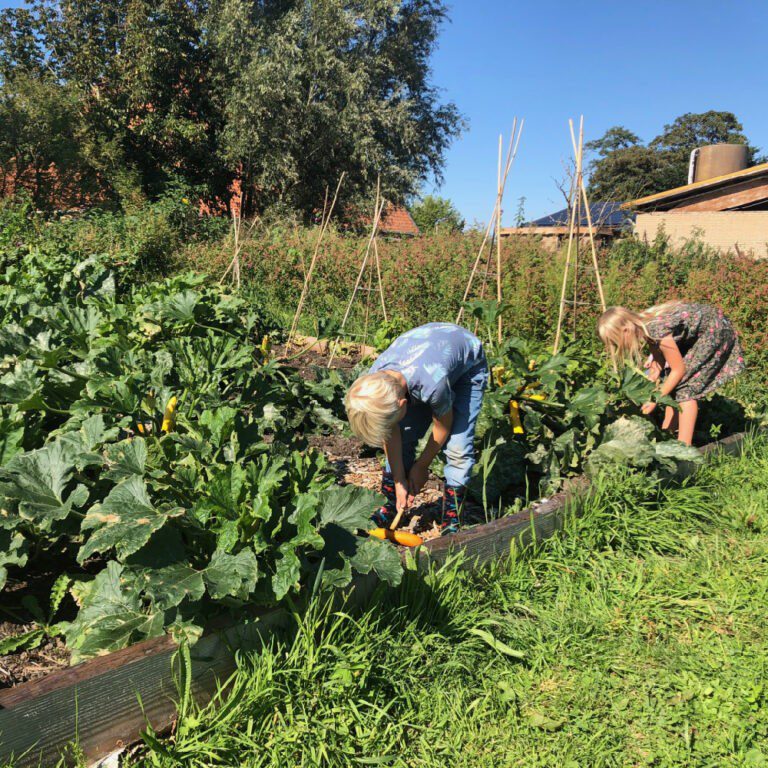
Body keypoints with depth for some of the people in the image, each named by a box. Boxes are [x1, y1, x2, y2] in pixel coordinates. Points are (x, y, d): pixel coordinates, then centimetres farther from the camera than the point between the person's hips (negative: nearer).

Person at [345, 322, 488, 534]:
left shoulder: (432, 383, -44)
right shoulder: (375, 383, -27)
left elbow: (443, 424, -22)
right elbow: (391, 433, -12)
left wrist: (422, 466, -8)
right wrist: (399, 481, -8)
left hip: (468, 364, -5)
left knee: (457, 446, -17)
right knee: (403, 438, -4)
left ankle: (451, 520, -2)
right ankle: (392, 506, 13)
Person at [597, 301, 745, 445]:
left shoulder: (657, 330, -33)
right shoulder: (641, 324, -11)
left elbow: (679, 370, -21)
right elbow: (659, 359, 3)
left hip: (716, 331, -8)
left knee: (684, 385, -11)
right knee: (672, 382, 5)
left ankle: (684, 446, -9)